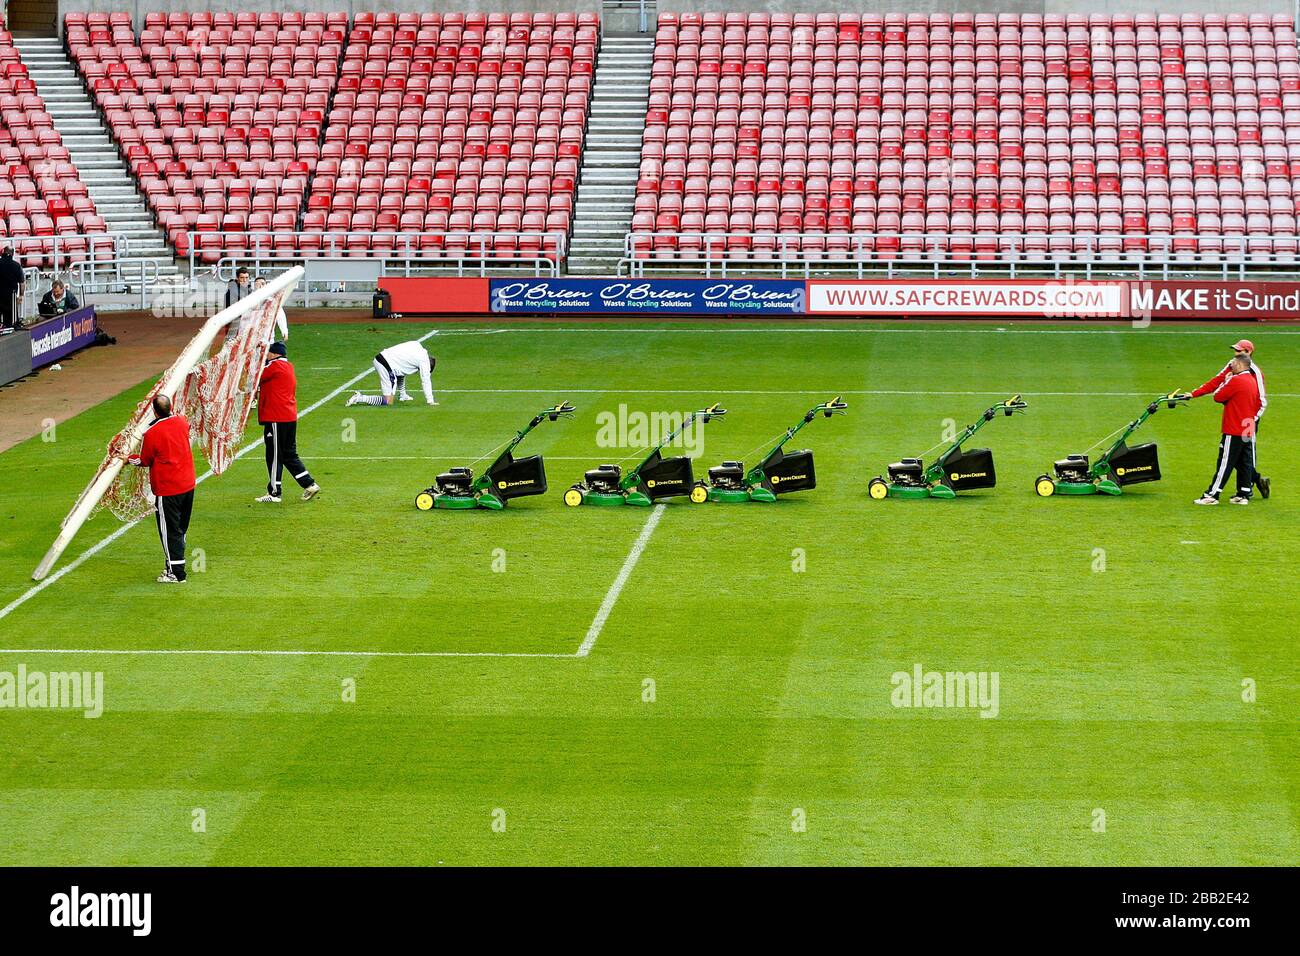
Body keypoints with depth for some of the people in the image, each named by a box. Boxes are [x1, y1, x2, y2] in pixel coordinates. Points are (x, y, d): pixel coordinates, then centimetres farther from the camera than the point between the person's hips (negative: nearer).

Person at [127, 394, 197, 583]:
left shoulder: (151, 433, -18)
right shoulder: (182, 422, -2)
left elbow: (144, 461, -5)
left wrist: (129, 459, 14)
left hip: (167, 490, -6)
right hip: (188, 484, 6)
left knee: (170, 531, 2)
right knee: (180, 528, 18)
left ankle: (176, 573, 3)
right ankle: (175, 565, 29)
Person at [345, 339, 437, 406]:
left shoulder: (417, 346, 20)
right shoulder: (424, 360, 0)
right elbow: (426, 381, 0)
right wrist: (430, 401, 5)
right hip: (386, 367, -9)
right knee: (388, 402, -6)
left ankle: (402, 395, 36)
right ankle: (359, 398, -11)